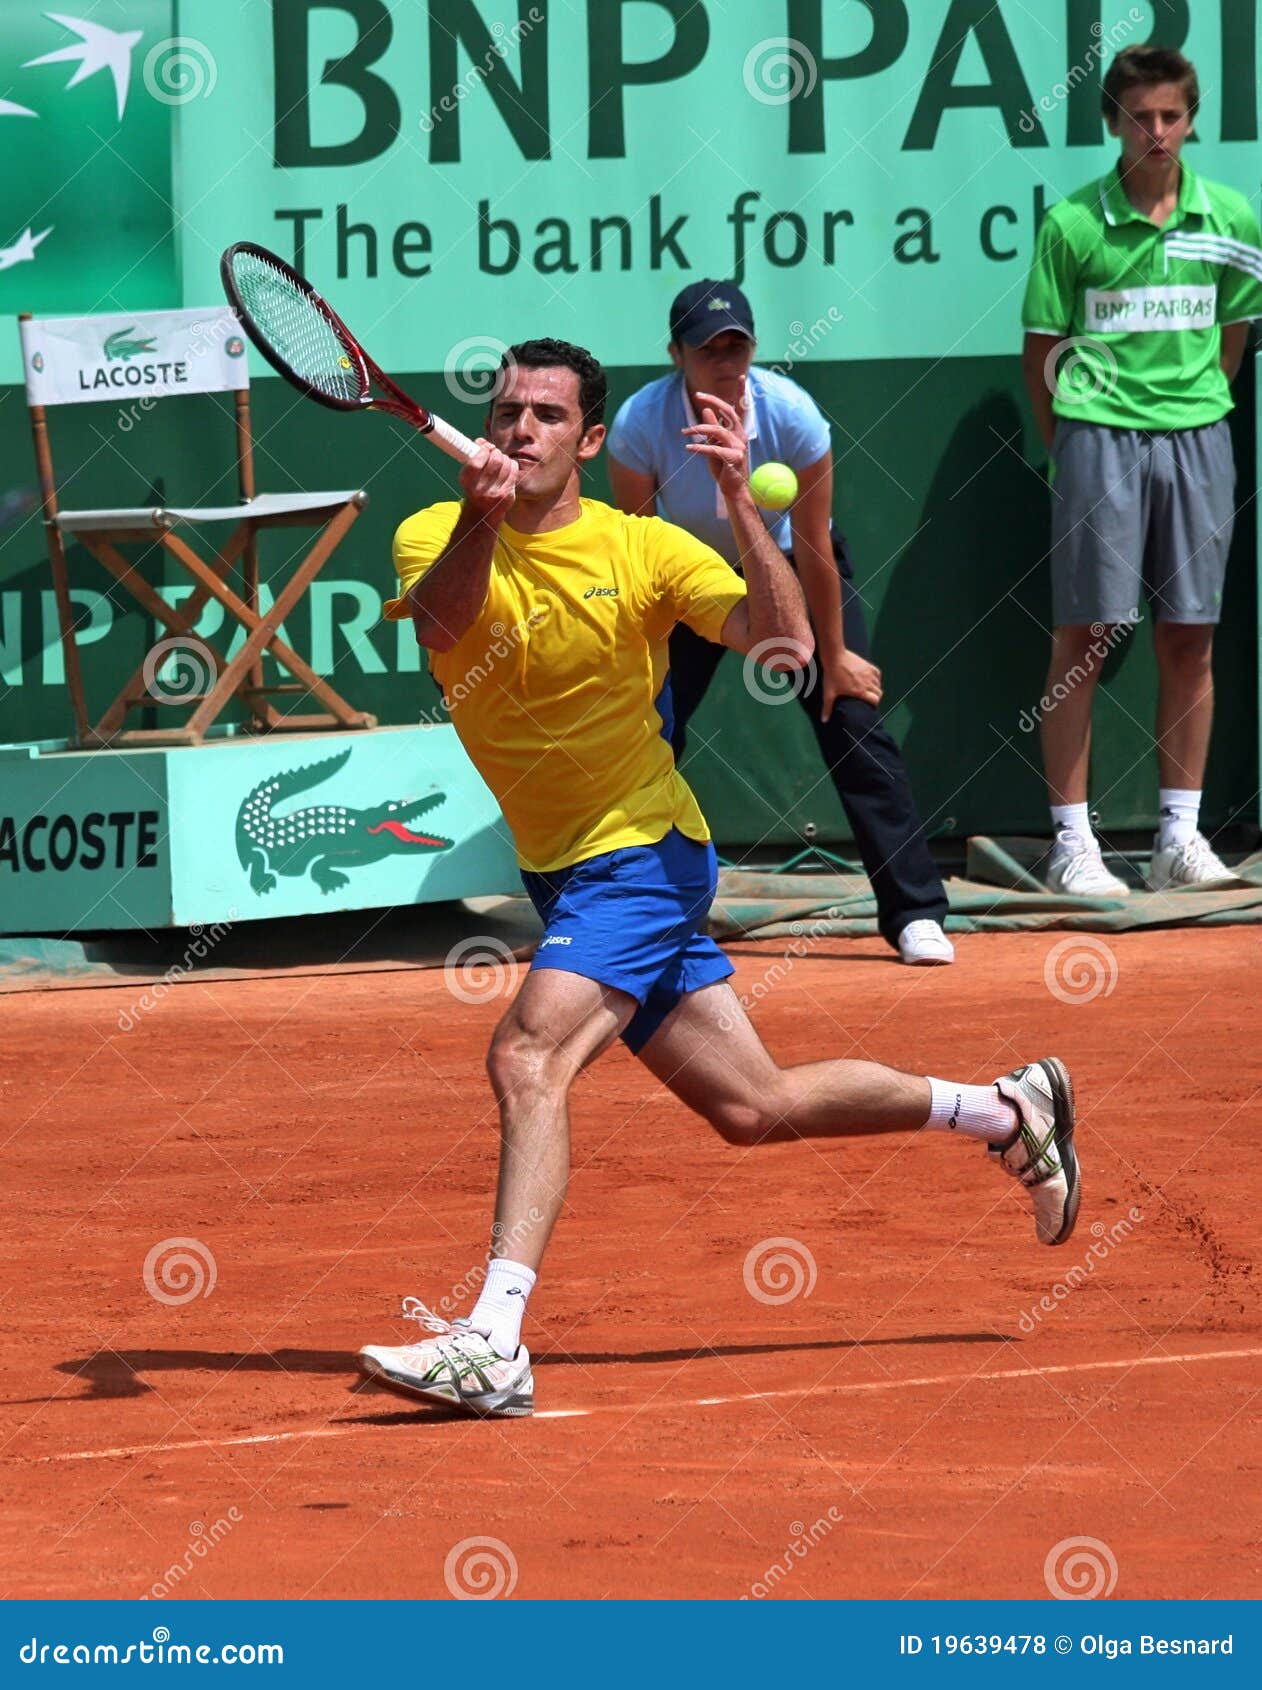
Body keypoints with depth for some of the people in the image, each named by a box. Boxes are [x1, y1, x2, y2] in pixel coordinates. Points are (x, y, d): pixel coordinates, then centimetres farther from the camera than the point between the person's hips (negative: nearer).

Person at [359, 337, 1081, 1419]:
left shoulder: (642, 549, -10)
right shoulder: (436, 539, -3)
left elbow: (785, 644, -22)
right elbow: (443, 617, -27)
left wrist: (739, 500, -33)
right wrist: (480, 521, -47)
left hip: (640, 854, -5)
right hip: (564, 874, 5)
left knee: (530, 1057, -26)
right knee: (754, 1107, 12)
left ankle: (494, 1342, -35)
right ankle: (1007, 1110, 31)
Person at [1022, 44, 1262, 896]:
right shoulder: (1074, 223, -2)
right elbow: (1043, 349, 3)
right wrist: (1069, 444, 1)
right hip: (1099, 437, -3)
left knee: (1190, 640, 5)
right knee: (1083, 638, -3)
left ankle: (1181, 834, 12)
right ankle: (1072, 841, -1)